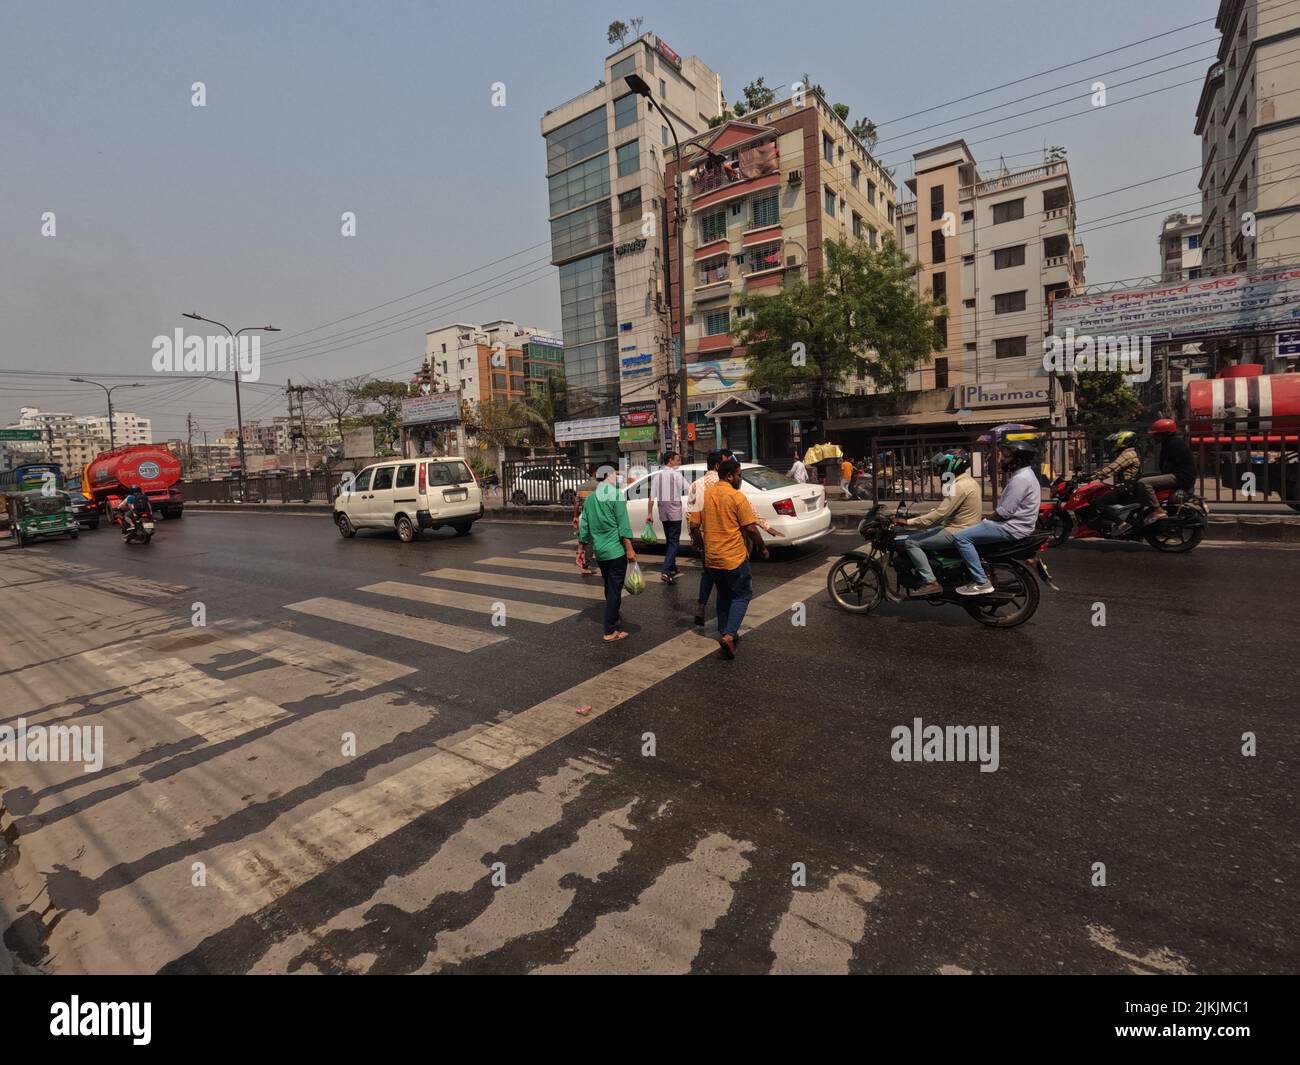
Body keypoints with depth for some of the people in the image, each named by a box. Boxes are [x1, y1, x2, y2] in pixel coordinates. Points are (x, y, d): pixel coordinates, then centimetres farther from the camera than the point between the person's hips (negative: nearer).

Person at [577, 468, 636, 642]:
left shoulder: (590, 497, 10)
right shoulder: (616, 494, -10)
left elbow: (584, 526, 12)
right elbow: (623, 524, -15)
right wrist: (629, 549, -14)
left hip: (599, 552, 7)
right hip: (616, 551, -7)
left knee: (609, 589, 20)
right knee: (615, 590, 0)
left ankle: (615, 621, 33)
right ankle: (610, 632, 3)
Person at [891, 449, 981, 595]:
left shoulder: (960, 486, -20)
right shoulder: (969, 481, 13)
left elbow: (939, 515, -25)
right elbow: (944, 508, 19)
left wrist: (908, 522, -23)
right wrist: (921, 515, 14)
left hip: (957, 533, -10)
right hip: (963, 529, 10)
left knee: (911, 542, -13)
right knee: (920, 534, 20)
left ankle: (930, 582, -13)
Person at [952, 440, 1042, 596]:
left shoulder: (1020, 479, -19)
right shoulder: (1024, 474, 16)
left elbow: (1005, 512, -23)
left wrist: (986, 519, -6)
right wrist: (989, 518, 12)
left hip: (1012, 528, -11)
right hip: (1014, 523, 11)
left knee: (960, 537, -18)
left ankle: (981, 582, -19)